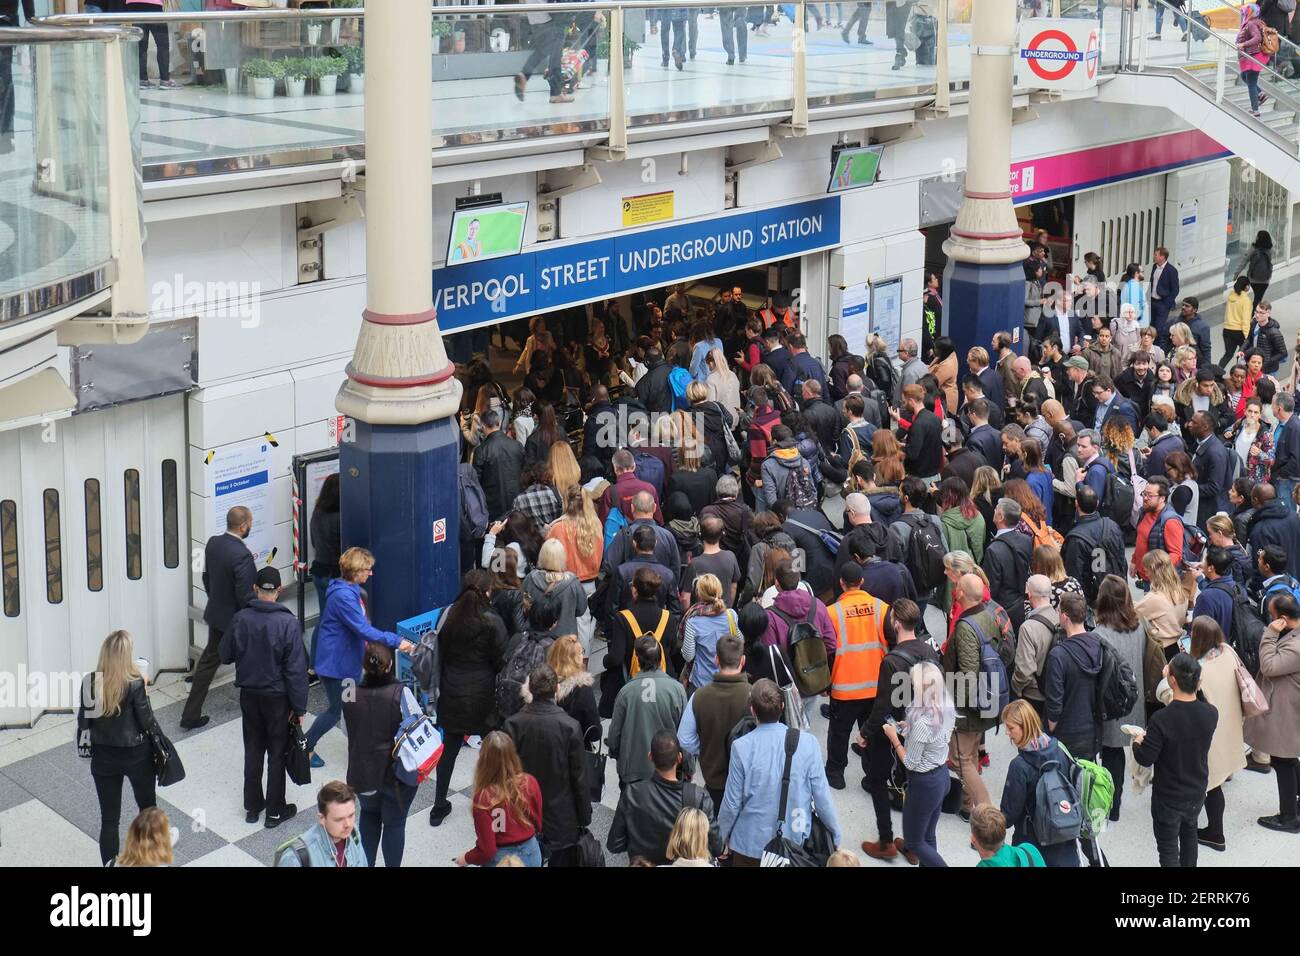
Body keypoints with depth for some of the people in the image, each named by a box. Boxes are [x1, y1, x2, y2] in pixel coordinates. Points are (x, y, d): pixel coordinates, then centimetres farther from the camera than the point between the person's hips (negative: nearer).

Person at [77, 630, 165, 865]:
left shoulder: (90, 682, -10)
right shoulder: (135, 684, -22)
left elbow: (83, 719, -2)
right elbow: (146, 720, -12)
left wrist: (84, 747, 12)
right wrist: (160, 740, 7)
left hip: (103, 757, 2)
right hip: (136, 755, -2)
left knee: (109, 819, 9)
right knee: (148, 808, 22)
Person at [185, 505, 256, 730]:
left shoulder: (213, 543, -4)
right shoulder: (242, 555, -28)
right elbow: (245, 596, -24)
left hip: (216, 614, 7)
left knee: (208, 662, 14)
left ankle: (191, 715, 14)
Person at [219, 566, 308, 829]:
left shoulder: (240, 619, -10)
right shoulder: (288, 623, -19)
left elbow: (225, 656, 3)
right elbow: (296, 670, -17)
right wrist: (299, 708, -9)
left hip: (249, 695, 3)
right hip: (278, 698, -3)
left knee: (253, 750, 18)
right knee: (277, 753, 11)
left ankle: (252, 806, 28)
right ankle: (275, 811, 19)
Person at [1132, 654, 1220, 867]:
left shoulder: (1161, 719, -30)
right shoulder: (1211, 713, -16)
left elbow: (1145, 759, -20)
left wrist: (1137, 741, 0)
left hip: (1168, 797, -5)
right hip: (1197, 793, 5)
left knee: (1168, 848, 10)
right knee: (1189, 832, 30)